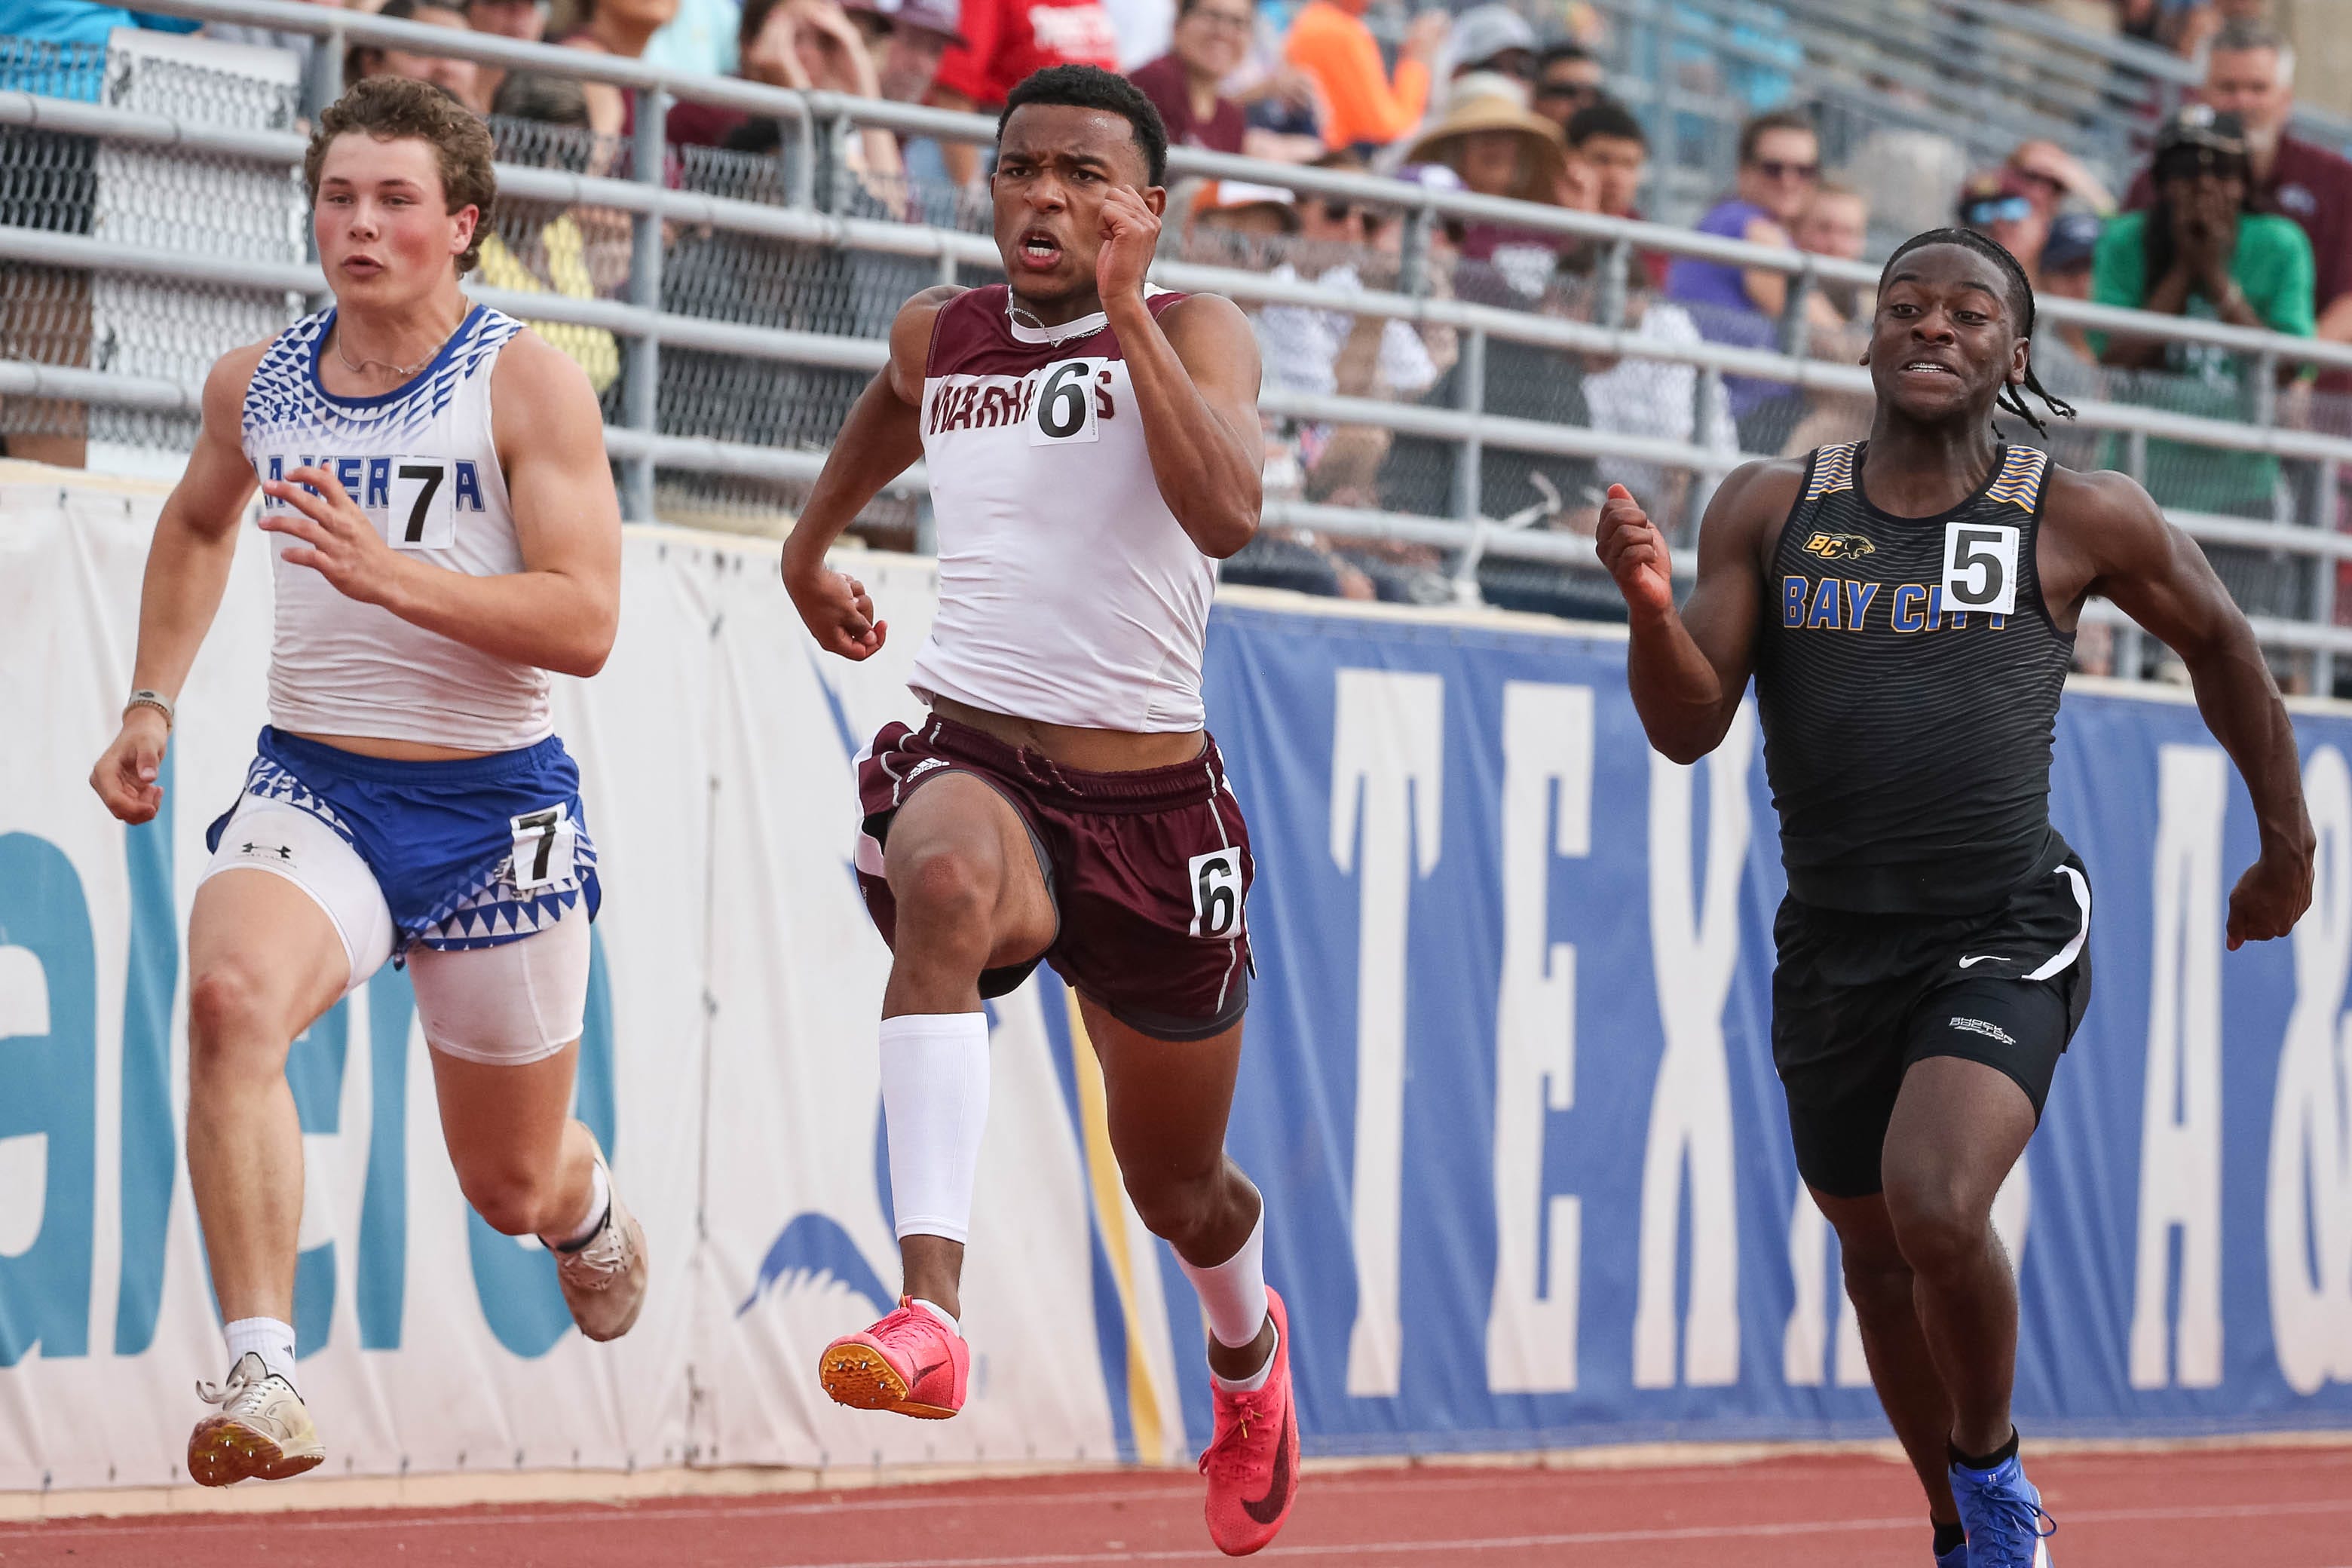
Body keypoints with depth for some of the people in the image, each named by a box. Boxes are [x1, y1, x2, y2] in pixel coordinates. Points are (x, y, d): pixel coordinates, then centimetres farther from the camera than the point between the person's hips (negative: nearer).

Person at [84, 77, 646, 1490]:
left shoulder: (529, 383, -9)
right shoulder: (256, 384, 4)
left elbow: (584, 625, -18)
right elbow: (198, 524, 28)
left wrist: (390, 573, -28)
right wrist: (152, 707, 18)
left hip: (496, 803, -2)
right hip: (312, 787, 2)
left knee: (512, 1187, 13)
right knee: (231, 998, -33)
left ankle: (590, 1208, 53)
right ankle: (262, 1376, -35)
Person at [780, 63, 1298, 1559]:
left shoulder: (1194, 332, -5)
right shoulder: (937, 336, 7)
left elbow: (1229, 515, -25)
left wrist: (1126, 317, -25)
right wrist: (812, 544, 42)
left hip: (1151, 796, -1)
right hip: (975, 757, 1)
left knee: (1178, 1185, 15)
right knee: (945, 884, -39)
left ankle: (1249, 1351, 54)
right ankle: (932, 1310, -52)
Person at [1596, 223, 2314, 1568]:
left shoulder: (2084, 523, -3)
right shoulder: (1770, 511, 2)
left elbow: (2222, 646, 14)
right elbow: (1691, 727, -2)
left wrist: (2288, 847, 21)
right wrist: (1652, 606, -22)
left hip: (2007, 935, -4)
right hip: (1834, 942, 4)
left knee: (1937, 1208, -26)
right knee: (1878, 1255, 16)